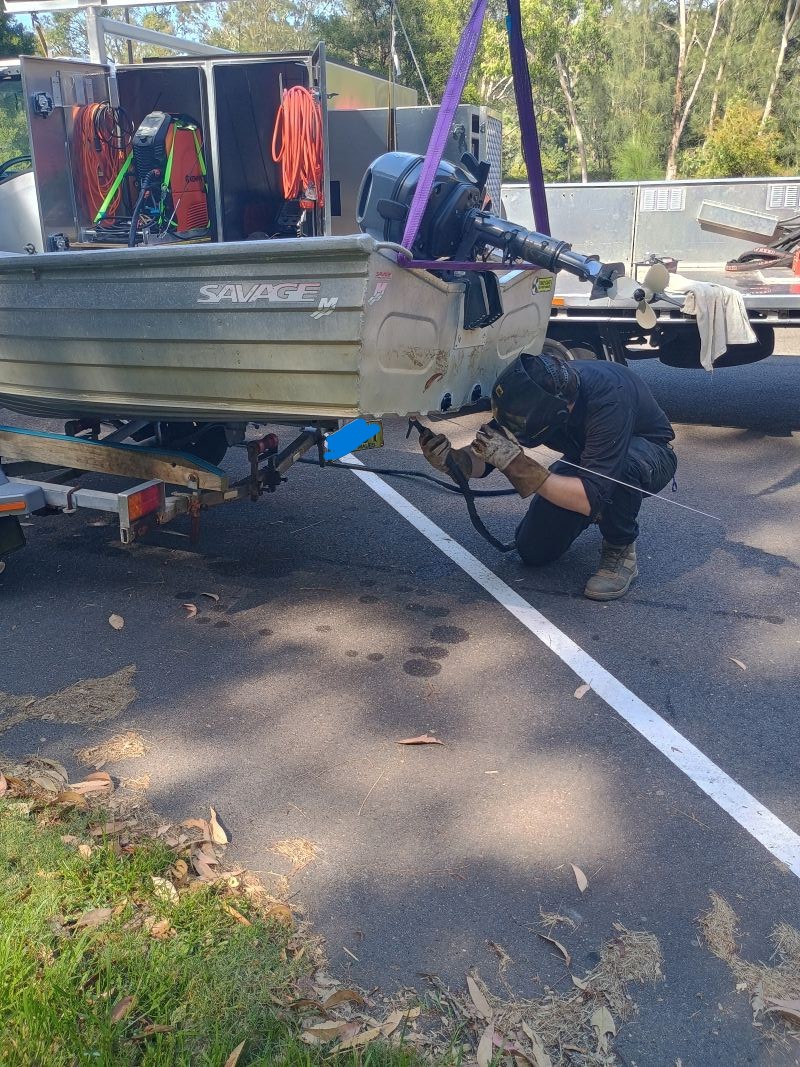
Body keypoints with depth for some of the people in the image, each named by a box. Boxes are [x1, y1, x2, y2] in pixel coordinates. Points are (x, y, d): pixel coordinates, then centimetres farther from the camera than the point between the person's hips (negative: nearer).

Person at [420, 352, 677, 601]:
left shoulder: (609, 399, -41)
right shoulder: (527, 395, -24)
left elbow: (590, 498, -44)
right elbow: (483, 460, -15)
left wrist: (515, 463, -49)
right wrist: (450, 460, -38)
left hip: (648, 453, -5)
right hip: (585, 456, 6)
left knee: (626, 463, -42)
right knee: (533, 552, -7)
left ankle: (621, 549, -14)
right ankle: (601, 511, 21)